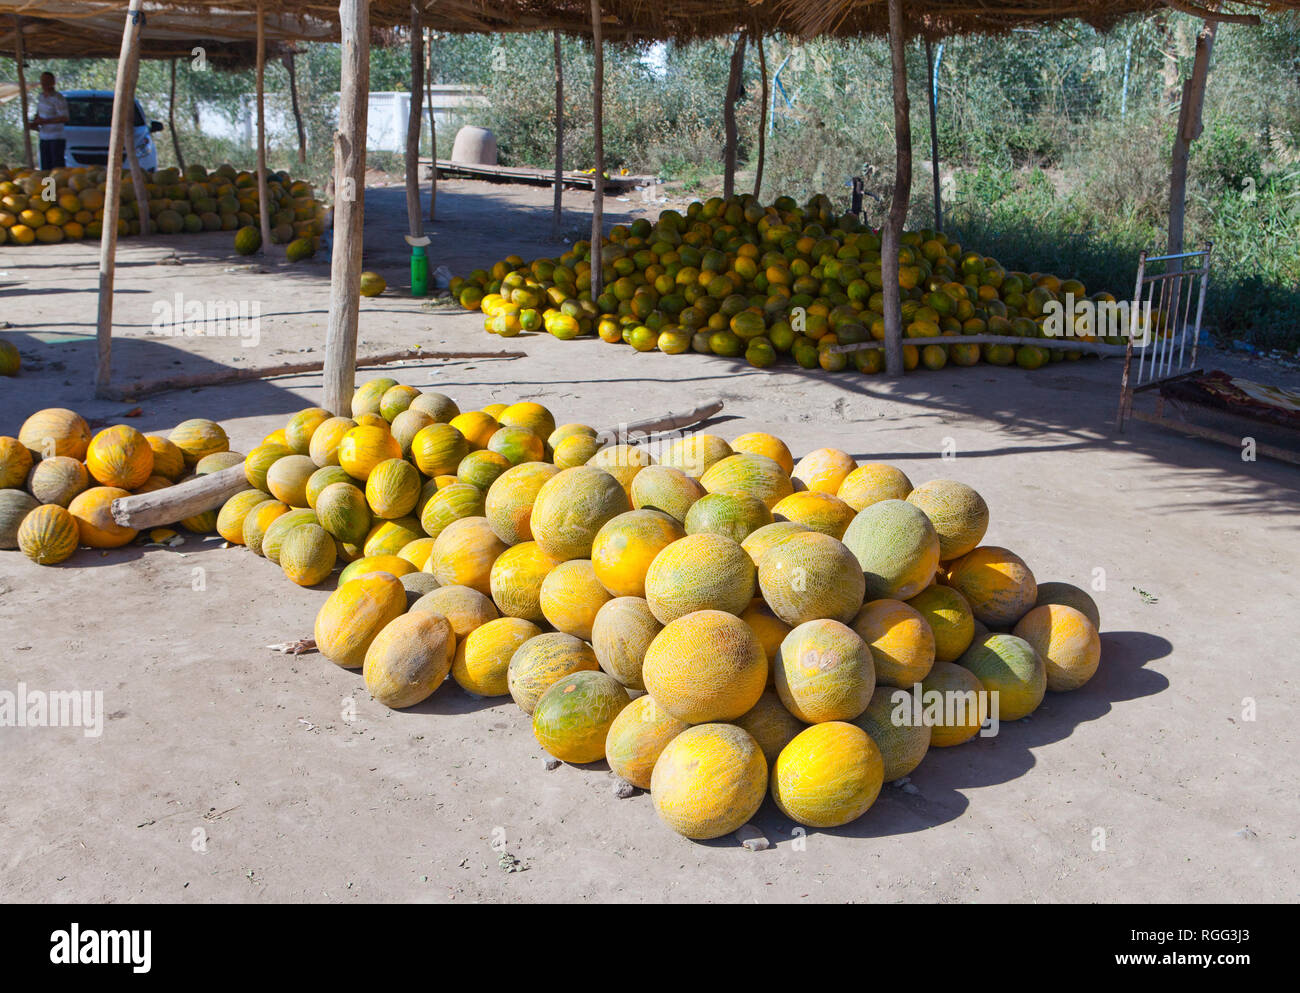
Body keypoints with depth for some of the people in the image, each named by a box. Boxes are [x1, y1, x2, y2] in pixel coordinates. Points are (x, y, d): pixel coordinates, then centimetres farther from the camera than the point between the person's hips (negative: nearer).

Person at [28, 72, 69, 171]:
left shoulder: (58, 98, -12)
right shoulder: (41, 97, 12)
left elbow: (65, 118, -17)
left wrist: (45, 121, -16)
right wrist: (34, 123, 5)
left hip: (57, 138, -7)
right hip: (44, 138, 7)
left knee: (58, 168, -11)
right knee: (46, 169, 5)